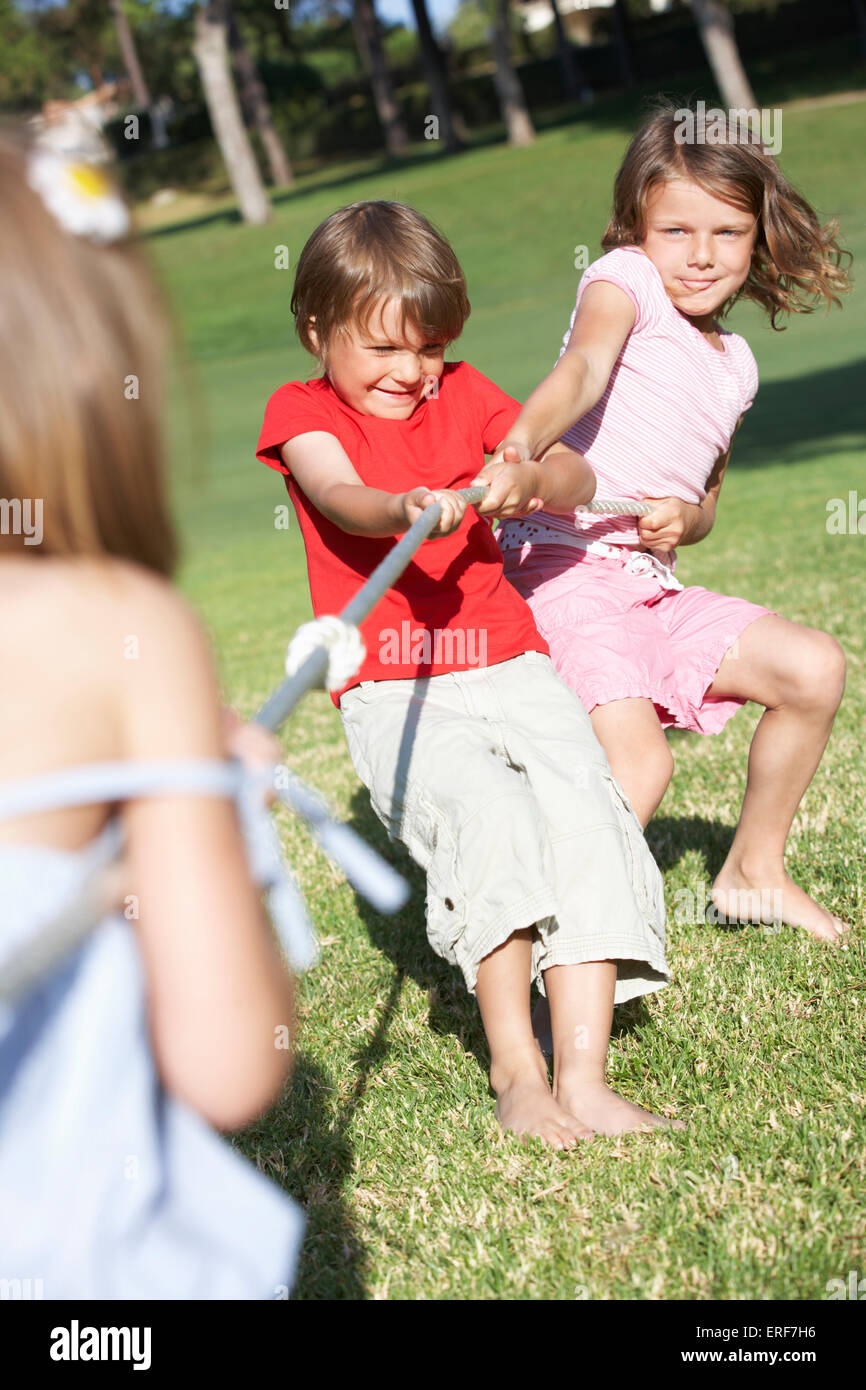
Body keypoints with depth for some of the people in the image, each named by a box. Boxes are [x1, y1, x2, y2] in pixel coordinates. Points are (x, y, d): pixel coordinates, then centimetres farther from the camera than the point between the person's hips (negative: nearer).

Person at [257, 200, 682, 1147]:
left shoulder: (462, 395, 15)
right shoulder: (301, 412, 4)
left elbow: (577, 478, 5)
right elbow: (341, 497, -18)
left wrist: (532, 482, -19)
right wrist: (405, 510, -42)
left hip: (509, 667, 4)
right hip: (392, 693, -4)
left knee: (587, 813, -20)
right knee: (489, 812, -30)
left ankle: (581, 1078, -22)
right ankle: (515, 1074, -23)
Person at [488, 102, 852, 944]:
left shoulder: (734, 363, 19)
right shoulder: (624, 279, -2)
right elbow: (582, 366, -24)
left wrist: (683, 519, -1)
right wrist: (520, 445, -45)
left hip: (652, 586, 8)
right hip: (562, 569, -7)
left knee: (814, 670, 2)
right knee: (638, 766, -24)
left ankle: (752, 874, 20)